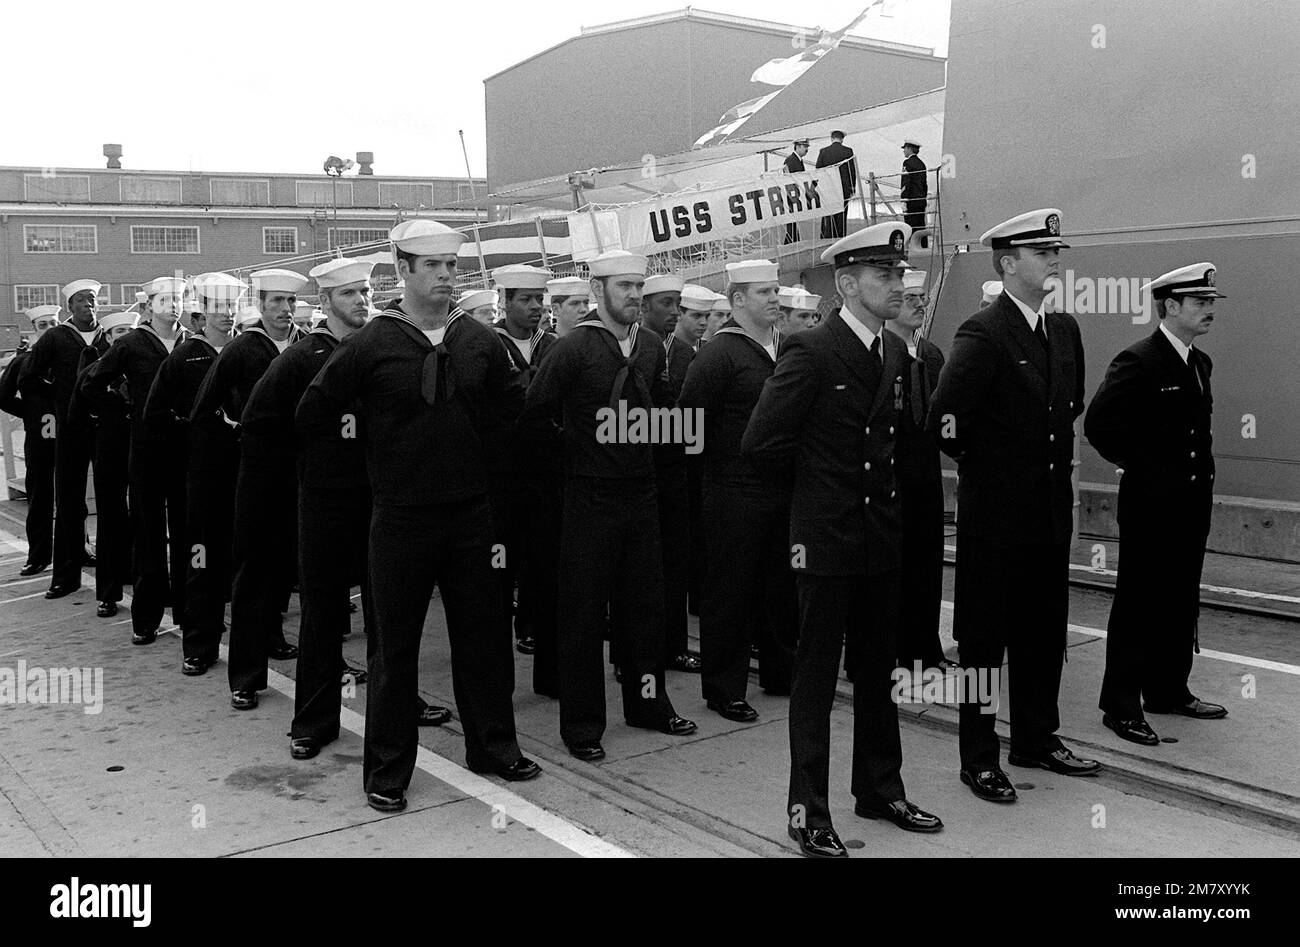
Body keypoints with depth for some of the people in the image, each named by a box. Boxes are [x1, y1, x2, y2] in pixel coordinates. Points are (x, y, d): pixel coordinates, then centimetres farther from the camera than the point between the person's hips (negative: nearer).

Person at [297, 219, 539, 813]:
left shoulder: (480, 342, 2)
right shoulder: (371, 345, -9)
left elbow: (511, 401, 19)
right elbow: (314, 413, -1)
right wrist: (367, 463, 7)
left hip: (470, 511, 4)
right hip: (400, 515, -3)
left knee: (482, 634, 12)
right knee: (393, 645, 6)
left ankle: (492, 746, 29)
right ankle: (387, 772, 18)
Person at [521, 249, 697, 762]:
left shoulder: (652, 345, 7)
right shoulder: (574, 347, -12)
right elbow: (533, 412, -10)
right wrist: (575, 442, -1)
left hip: (641, 491, 6)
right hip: (591, 495, -6)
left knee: (645, 603, 14)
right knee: (583, 610, 2)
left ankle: (647, 701, 29)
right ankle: (581, 724, 12)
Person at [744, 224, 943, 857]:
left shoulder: (896, 352, 8)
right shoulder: (811, 352, -14)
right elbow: (761, 441, -16)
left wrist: (865, 472, 6)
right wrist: (821, 471, -3)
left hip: (882, 539, 7)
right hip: (826, 541, -7)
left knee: (878, 673, 17)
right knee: (815, 679, 4)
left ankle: (880, 790, 32)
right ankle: (808, 811, 15)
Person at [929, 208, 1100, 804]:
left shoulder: (1065, 331, 9)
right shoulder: (982, 334, -16)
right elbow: (945, 420, -22)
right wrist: (983, 466, -7)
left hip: (1051, 510, 7)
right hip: (995, 514, -7)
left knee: (1045, 631, 17)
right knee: (984, 637, 4)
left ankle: (1037, 739, 32)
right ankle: (979, 758, 15)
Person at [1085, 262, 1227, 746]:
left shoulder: (1200, 363, 13)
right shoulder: (1137, 362, -14)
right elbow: (1098, 424, -21)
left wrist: (1202, 470, 13)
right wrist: (1140, 467, -13)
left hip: (1192, 502, 8)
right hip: (1151, 504, -8)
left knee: (1181, 603, 15)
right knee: (1137, 605, -1)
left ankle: (1169, 690, 28)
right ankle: (1121, 705, 7)